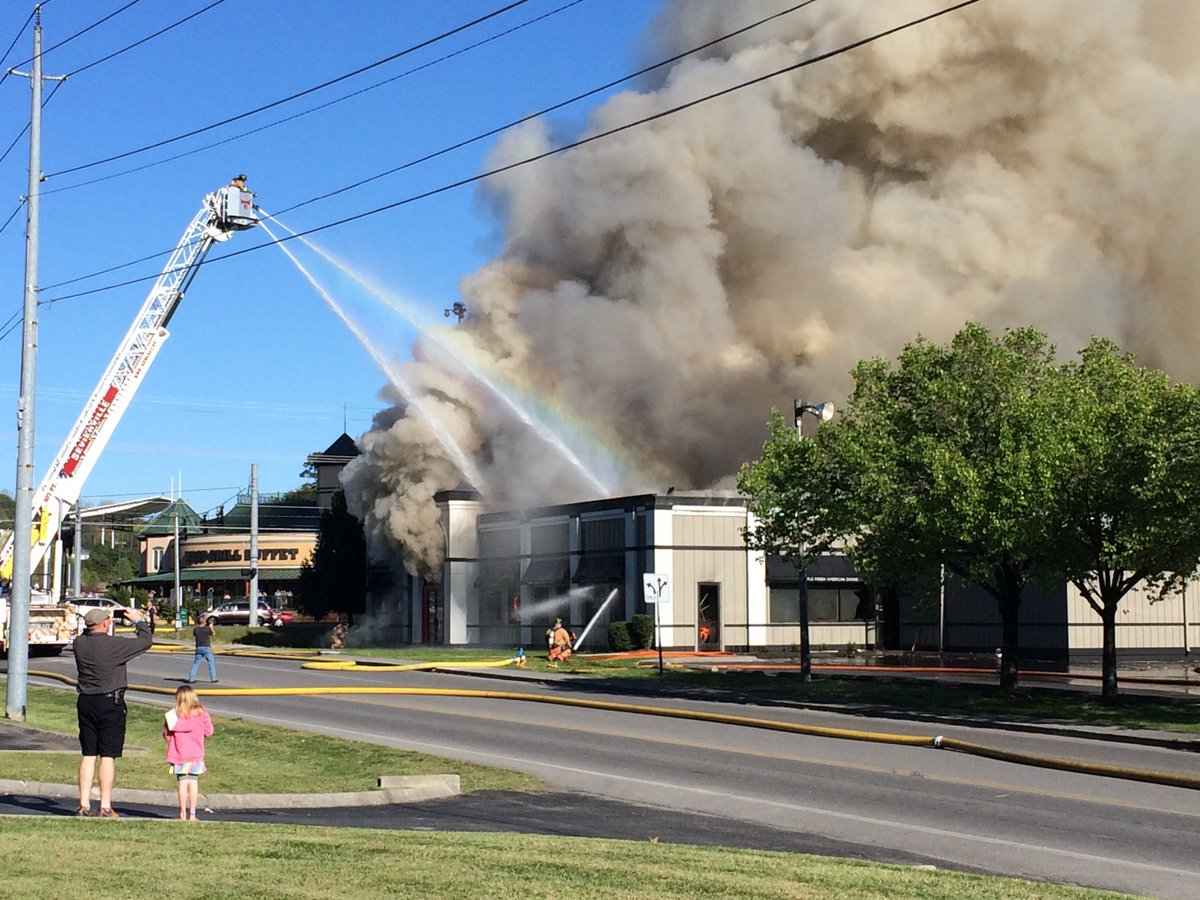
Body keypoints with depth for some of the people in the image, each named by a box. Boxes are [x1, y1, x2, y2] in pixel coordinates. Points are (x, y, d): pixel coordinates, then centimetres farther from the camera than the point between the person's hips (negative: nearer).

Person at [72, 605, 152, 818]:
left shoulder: (79, 643, -1)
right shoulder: (114, 644, -16)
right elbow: (146, 641, -5)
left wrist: (101, 622, 26)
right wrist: (139, 621, 11)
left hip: (85, 702, 5)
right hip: (110, 704, -5)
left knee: (87, 755, 11)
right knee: (108, 756, 0)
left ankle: (84, 805, 12)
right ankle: (105, 807, 1)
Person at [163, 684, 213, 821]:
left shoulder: (174, 715, -6)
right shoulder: (201, 714, -2)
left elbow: (167, 734, -2)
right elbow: (208, 731, 5)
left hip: (179, 754, -1)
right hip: (196, 754, 1)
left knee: (183, 783, 3)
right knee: (193, 783, 3)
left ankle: (183, 813, 2)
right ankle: (192, 814, 3)